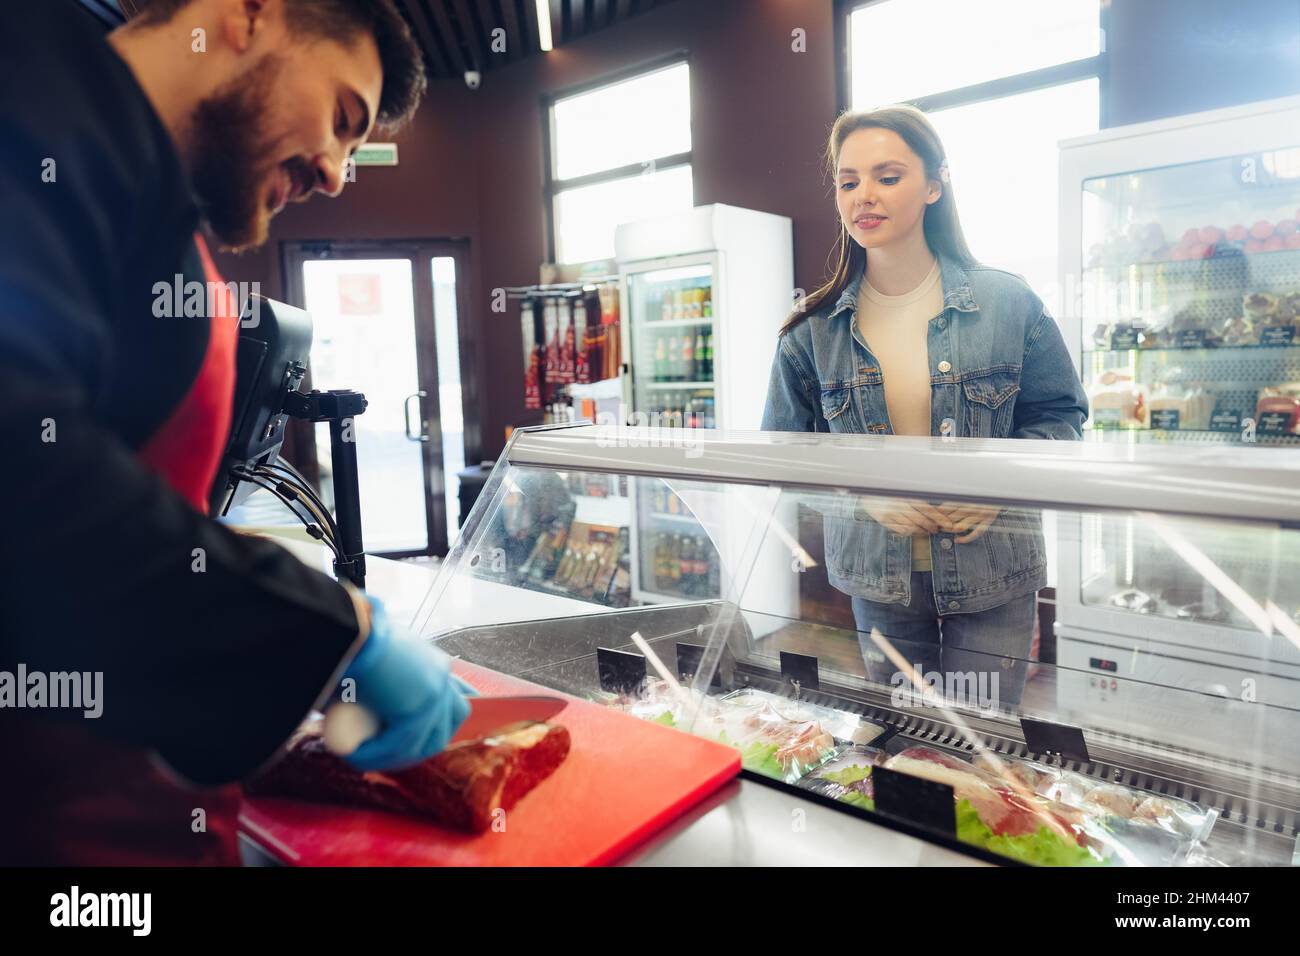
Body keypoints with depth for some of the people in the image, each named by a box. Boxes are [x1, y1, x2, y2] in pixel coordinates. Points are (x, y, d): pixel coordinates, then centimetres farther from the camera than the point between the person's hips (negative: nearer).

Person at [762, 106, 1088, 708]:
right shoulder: (814, 329, -3)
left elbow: (1060, 412, 4)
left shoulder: (1007, 302, -4)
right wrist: (865, 489, -15)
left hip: (991, 573, -1)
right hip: (878, 574, 1)